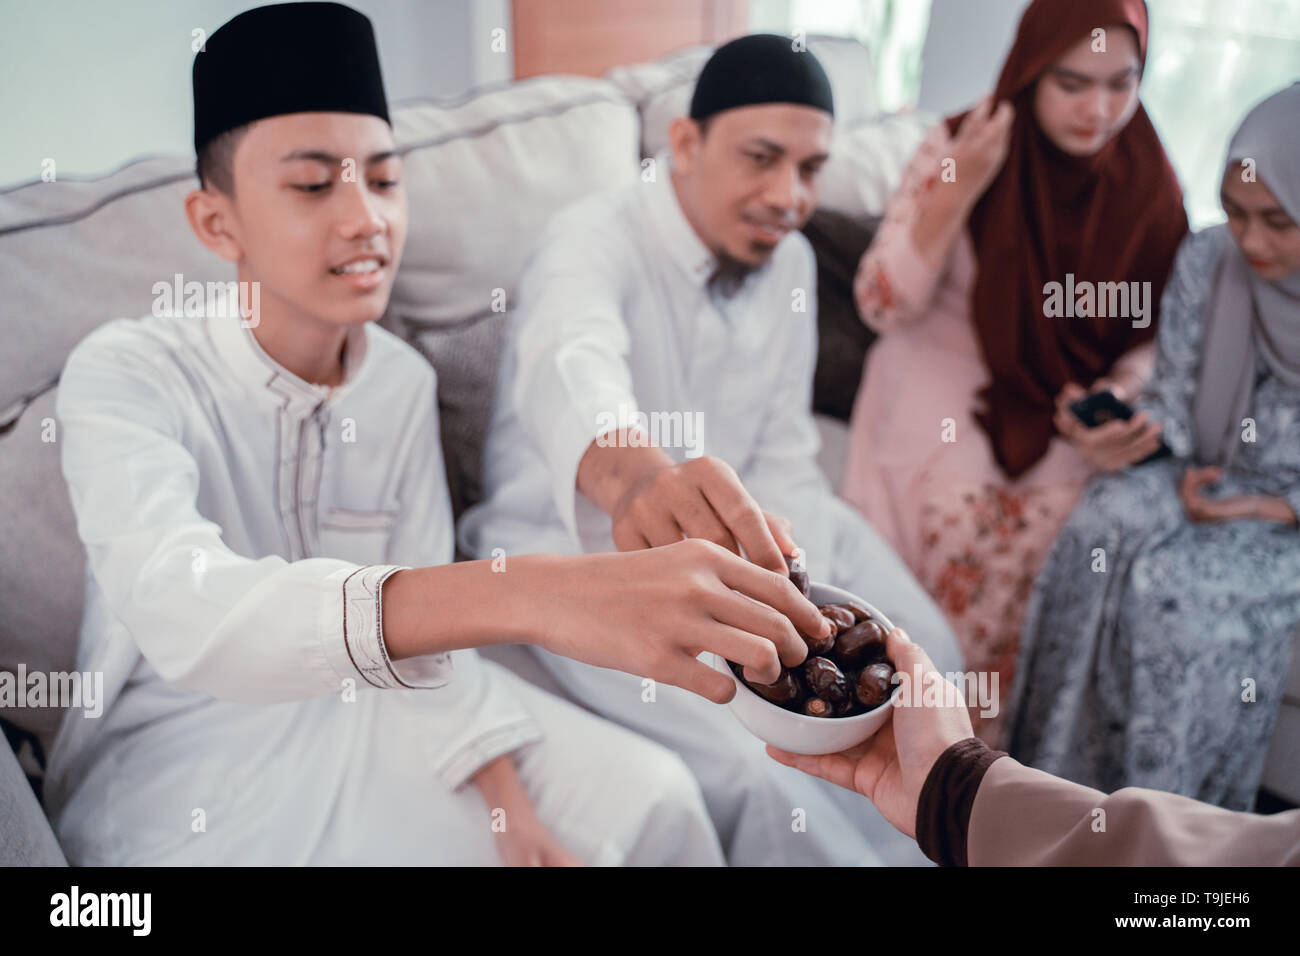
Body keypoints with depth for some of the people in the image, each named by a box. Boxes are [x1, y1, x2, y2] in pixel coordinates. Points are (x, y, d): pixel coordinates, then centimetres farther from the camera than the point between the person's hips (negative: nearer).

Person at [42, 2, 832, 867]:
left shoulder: (404, 380, -2)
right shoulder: (128, 374, -21)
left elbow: (420, 612, 1)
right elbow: (182, 613, -40)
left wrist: (504, 799, -16)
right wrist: (523, 596, -55)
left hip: (364, 706, 5)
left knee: (651, 800, -9)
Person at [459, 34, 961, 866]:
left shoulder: (791, 261, 3)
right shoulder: (596, 239, -21)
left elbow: (784, 454, 4)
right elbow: (570, 363, -46)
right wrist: (634, 474, -69)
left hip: (723, 528, 7)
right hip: (574, 543, -7)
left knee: (928, 654, -6)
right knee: (750, 775, -27)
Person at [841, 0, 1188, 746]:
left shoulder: (1146, 179, -1)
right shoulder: (961, 146, -7)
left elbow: (1153, 333, 5)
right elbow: (883, 306, -10)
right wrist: (962, 189, -21)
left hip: (1066, 396, 2)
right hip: (949, 375, -2)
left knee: (1058, 518, -27)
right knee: (958, 511, -30)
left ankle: (1001, 742, -6)